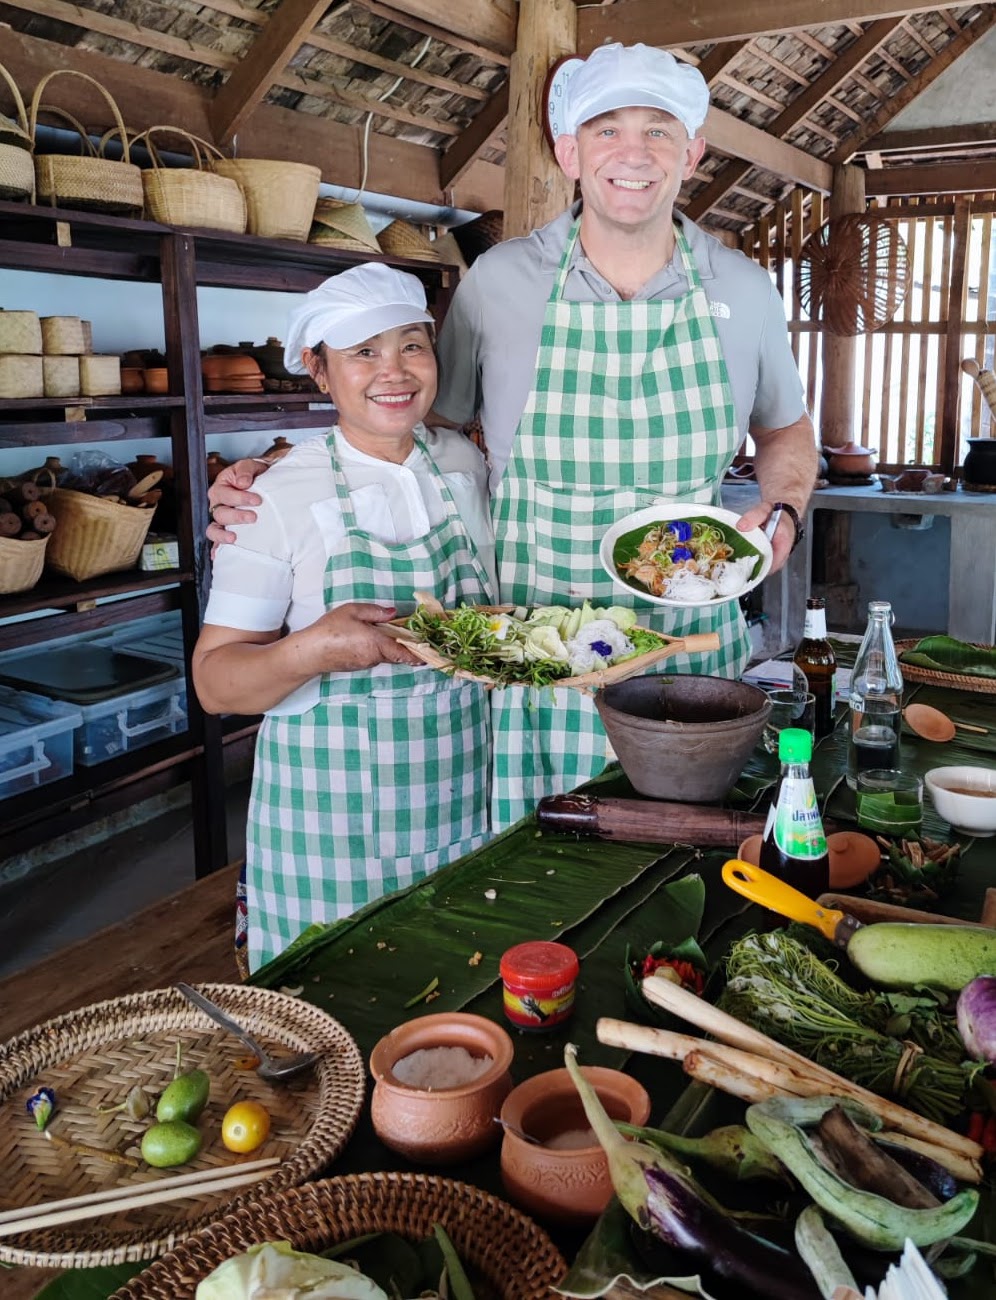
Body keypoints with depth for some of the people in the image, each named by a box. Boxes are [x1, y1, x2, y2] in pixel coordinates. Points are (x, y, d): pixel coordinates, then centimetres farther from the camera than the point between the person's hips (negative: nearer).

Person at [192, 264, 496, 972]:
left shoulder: (465, 463, 4)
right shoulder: (280, 498, -11)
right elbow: (215, 680, -10)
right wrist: (319, 647, -27)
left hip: (461, 795, 4)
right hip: (335, 813, -4)